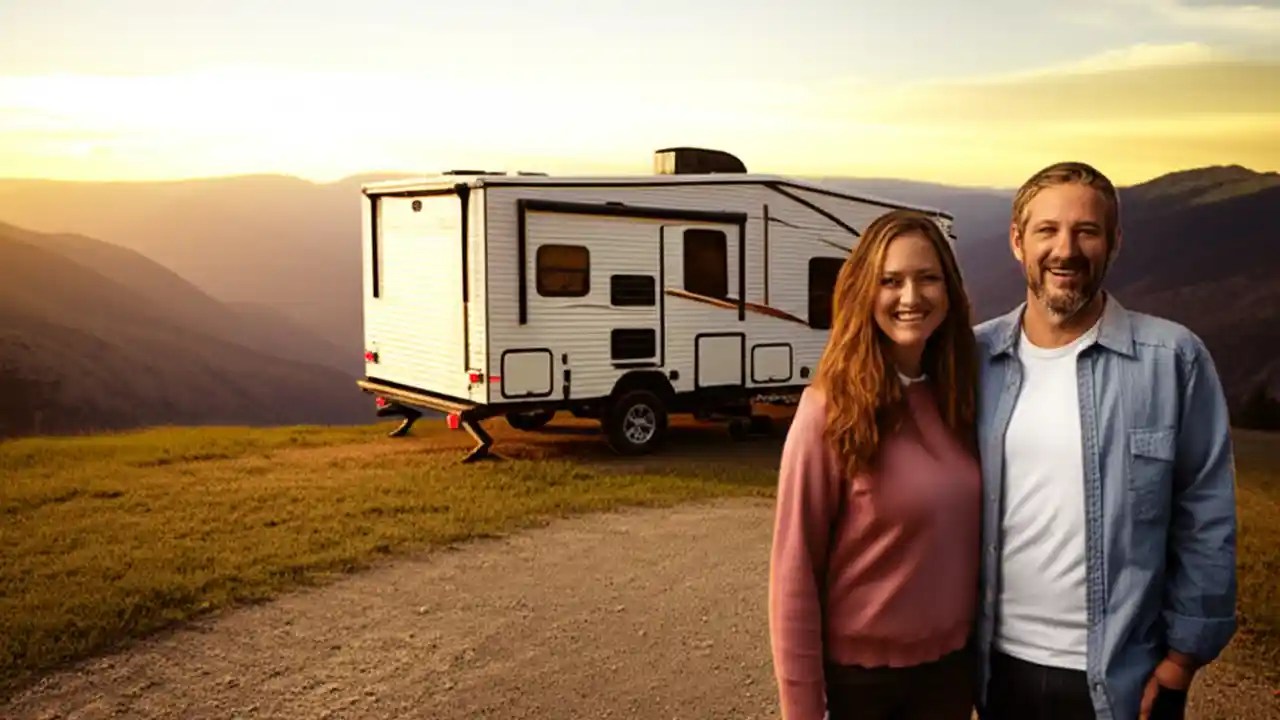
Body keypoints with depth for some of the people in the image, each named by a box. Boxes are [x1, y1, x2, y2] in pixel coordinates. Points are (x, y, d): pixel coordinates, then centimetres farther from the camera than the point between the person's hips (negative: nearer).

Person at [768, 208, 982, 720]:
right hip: (855, 670, -4)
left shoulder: (959, 394, -1)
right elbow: (794, 569, -15)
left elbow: (968, 535, 7)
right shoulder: (831, 407, -17)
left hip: (948, 664, 4)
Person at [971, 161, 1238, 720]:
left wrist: (1183, 655, -5)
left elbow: (1206, 520, -5)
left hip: (1121, 675, -2)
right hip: (999, 665, 3)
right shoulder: (975, 356, -2)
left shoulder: (1172, 358, -8)